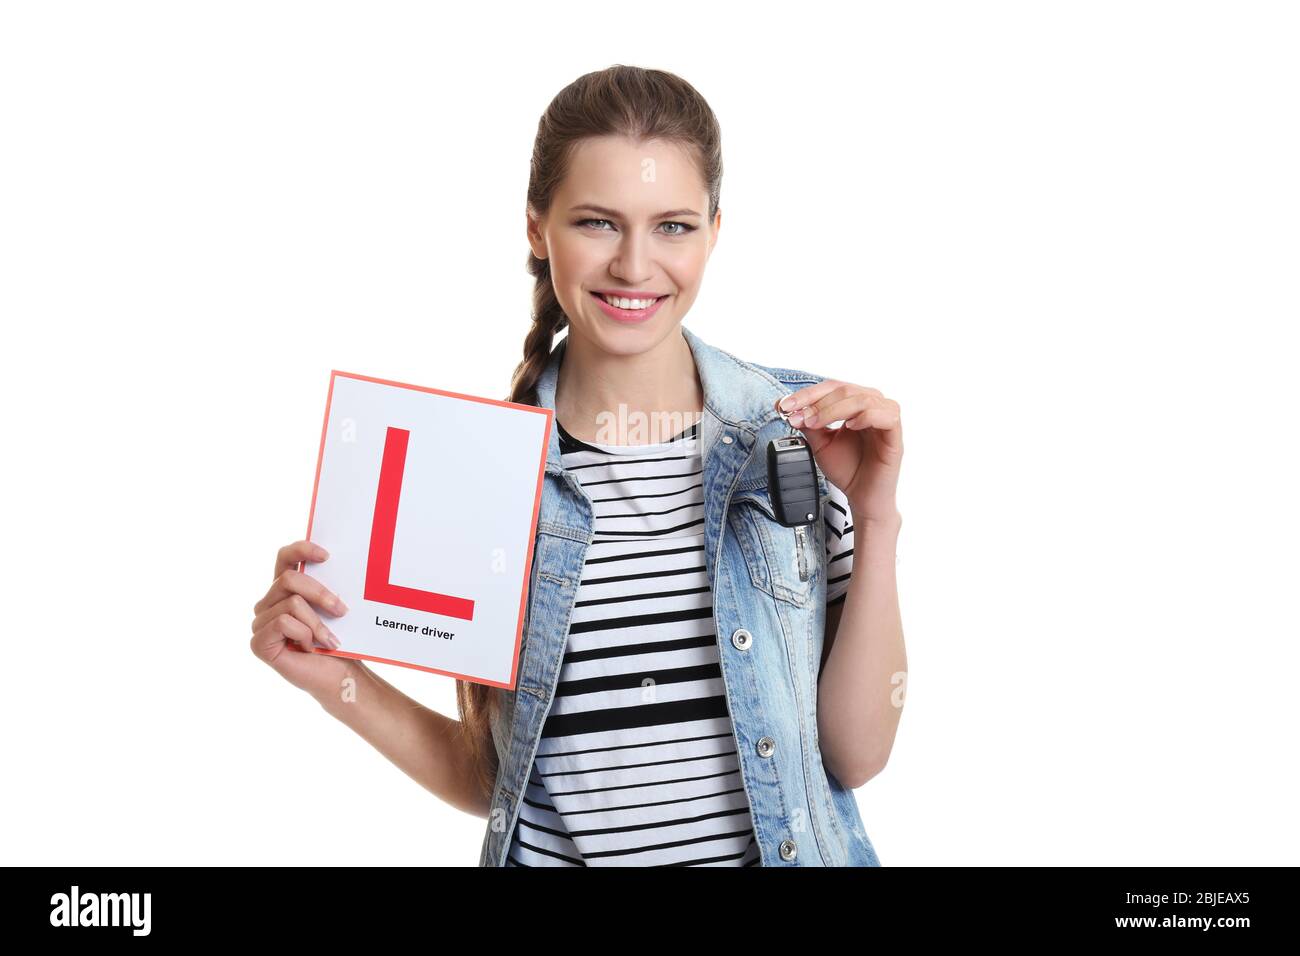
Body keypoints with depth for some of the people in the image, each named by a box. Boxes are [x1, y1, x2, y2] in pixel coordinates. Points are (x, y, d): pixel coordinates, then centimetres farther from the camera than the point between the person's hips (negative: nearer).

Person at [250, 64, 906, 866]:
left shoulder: (803, 433, -10)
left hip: (785, 846, 0)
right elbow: (491, 779, -2)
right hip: (553, 851, 1)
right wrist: (340, 681, -16)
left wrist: (876, 522, -19)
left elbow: (857, 754, -11)